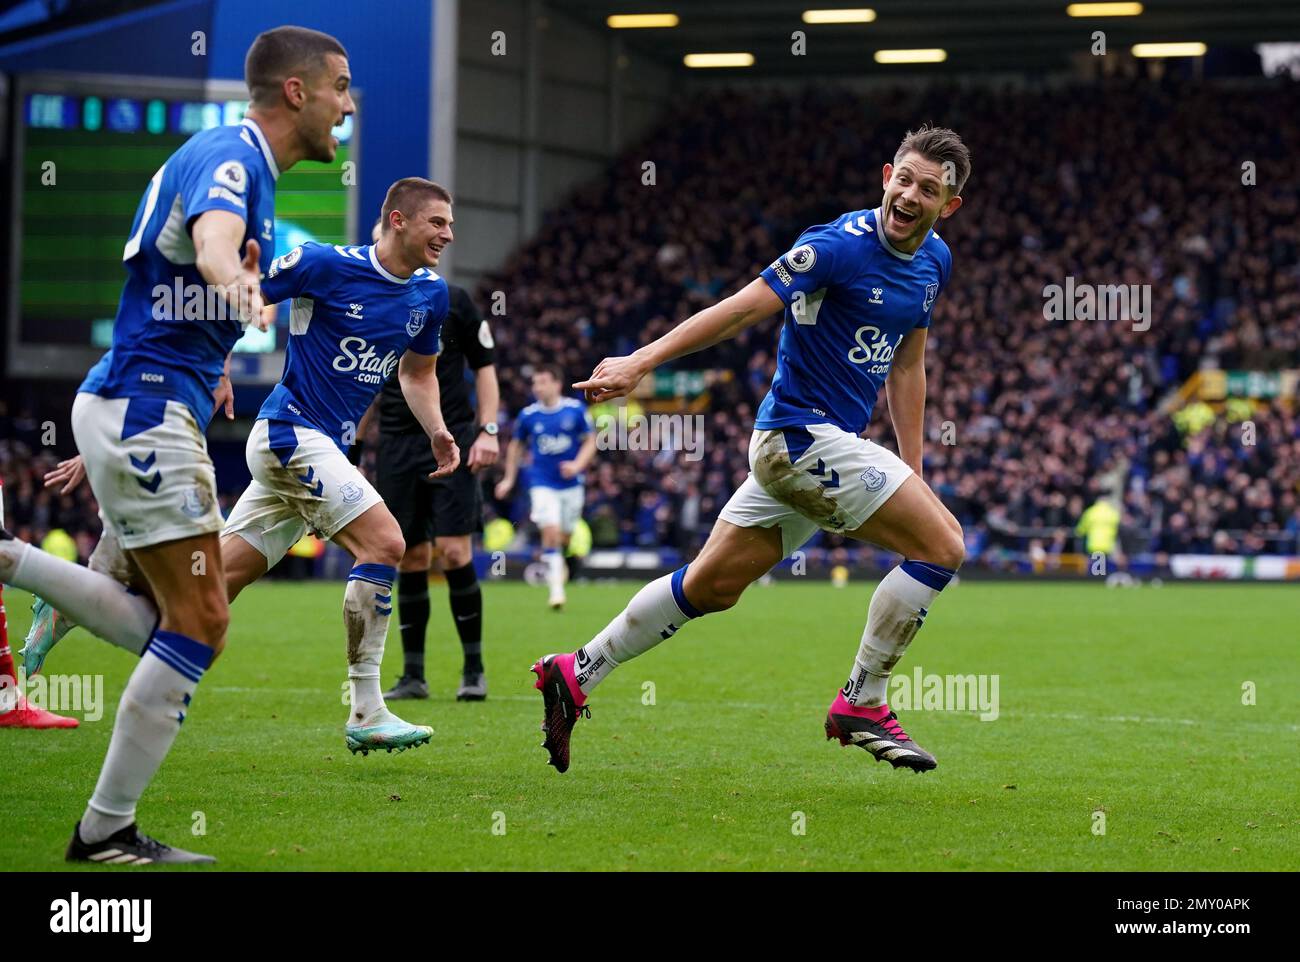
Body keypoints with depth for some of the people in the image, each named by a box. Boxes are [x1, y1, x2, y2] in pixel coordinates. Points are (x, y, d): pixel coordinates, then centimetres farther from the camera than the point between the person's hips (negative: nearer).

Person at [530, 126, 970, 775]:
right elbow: (742, 308, -20)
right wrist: (641, 361, -26)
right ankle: (861, 705, -1)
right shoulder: (841, 245, -17)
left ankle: (576, 674, 23)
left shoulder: (934, 261, 9)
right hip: (802, 434, -9)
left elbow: (906, 365, 19)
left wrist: (913, 472, 16)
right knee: (942, 545, -13)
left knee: (712, 585, 14)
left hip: (830, 442, 9)